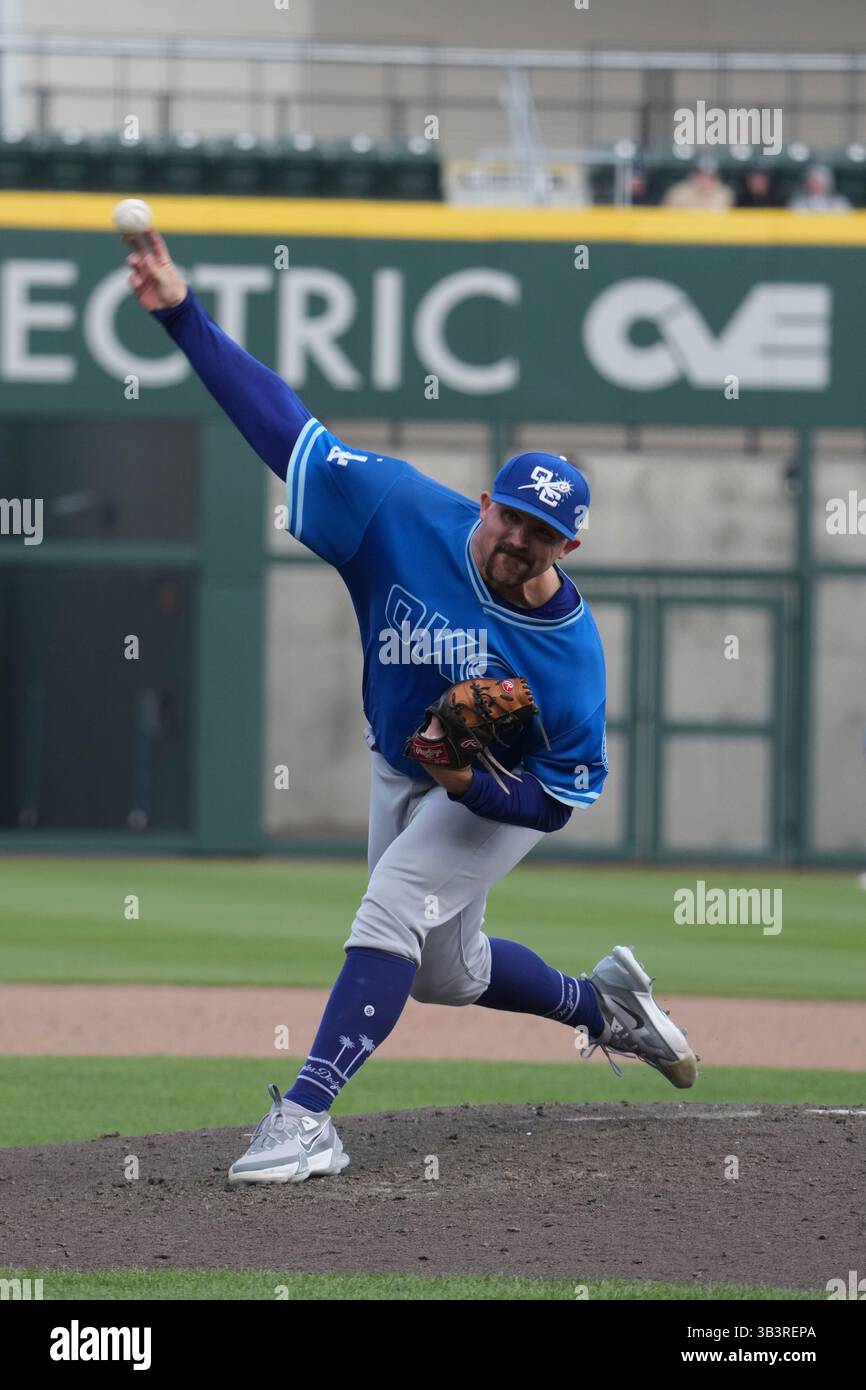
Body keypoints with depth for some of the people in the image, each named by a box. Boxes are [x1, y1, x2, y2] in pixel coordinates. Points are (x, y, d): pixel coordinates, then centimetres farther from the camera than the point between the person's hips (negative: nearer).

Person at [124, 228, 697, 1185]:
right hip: (400, 771, 6)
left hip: (500, 796, -6)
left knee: (390, 916, -27)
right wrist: (181, 315, -34)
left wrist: (474, 784, -42)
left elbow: (562, 797, -24)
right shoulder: (405, 513, -26)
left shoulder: (569, 654, -32)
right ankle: (602, 1004, 47)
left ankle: (306, 1115, -33)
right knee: (444, 975, 21)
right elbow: (282, 425, -27)